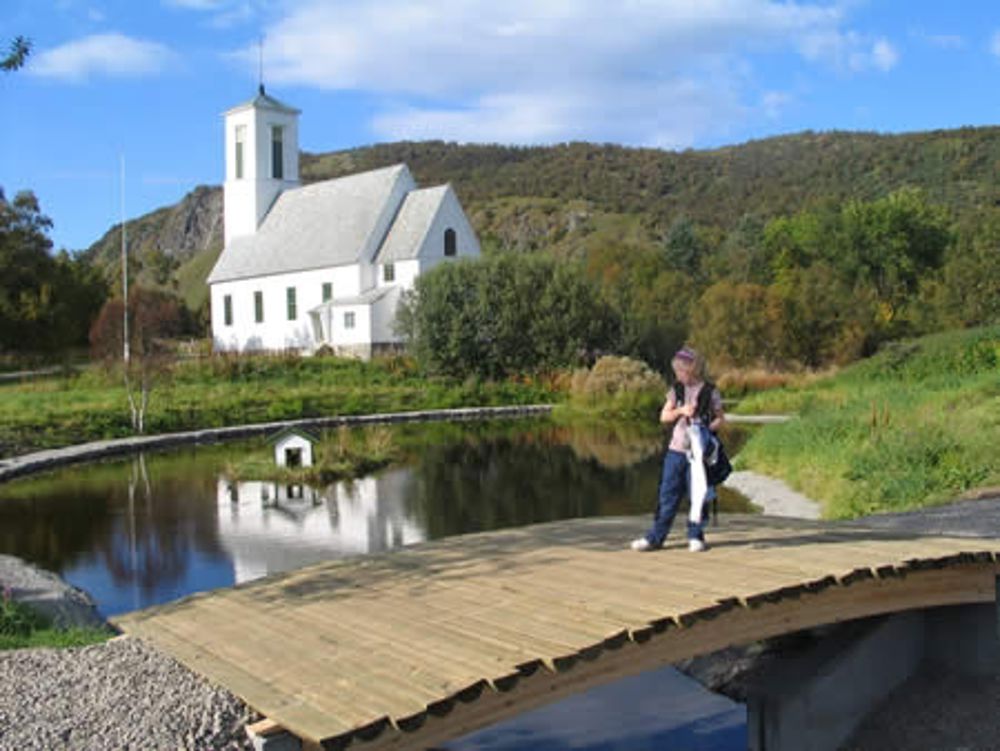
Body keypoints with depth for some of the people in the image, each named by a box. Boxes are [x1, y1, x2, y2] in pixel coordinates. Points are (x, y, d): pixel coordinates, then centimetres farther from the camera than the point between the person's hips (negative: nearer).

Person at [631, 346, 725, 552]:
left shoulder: (710, 392, -2)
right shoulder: (676, 391, 7)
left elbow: (720, 418, 5)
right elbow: (664, 416, 7)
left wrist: (709, 428, -14)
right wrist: (680, 410, -10)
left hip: (698, 451, -2)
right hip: (676, 450, 3)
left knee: (698, 495, 3)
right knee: (668, 495, 3)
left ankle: (695, 536, 15)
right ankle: (655, 537, 6)